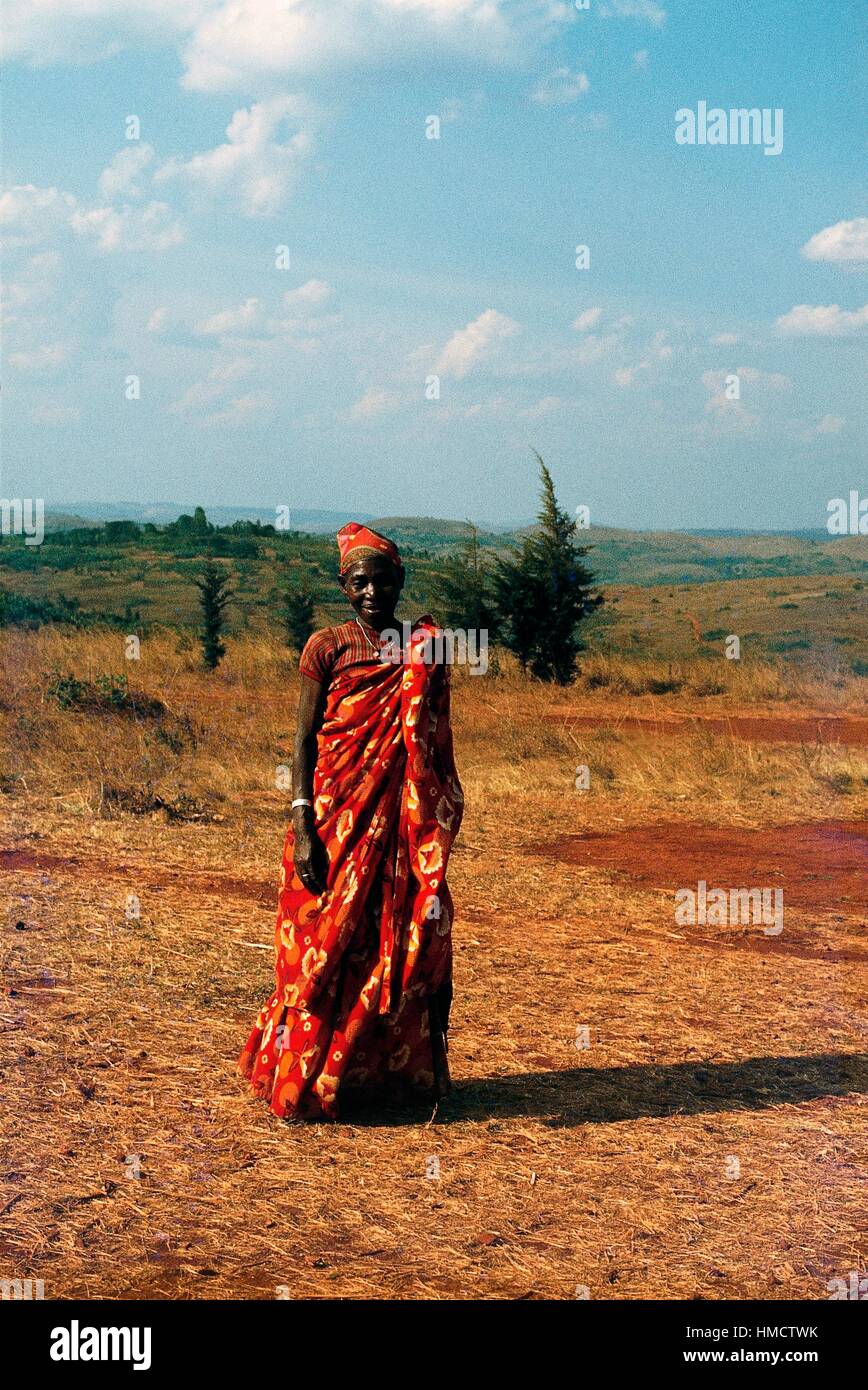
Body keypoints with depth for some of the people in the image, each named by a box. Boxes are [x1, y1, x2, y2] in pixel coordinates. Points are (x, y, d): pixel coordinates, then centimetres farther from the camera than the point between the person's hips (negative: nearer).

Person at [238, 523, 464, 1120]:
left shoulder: (425, 647, 7)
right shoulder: (326, 647, -2)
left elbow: (436, 744, 11)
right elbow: (304, 738, -4)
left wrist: (436, 827, 6)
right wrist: (302, 825, -12)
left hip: (402, 821, 3)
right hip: (336, 820, -3)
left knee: (402, 945, 6)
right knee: (329, 946, 0)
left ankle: (400, 1073, 18)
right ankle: (308, 1081, 12)